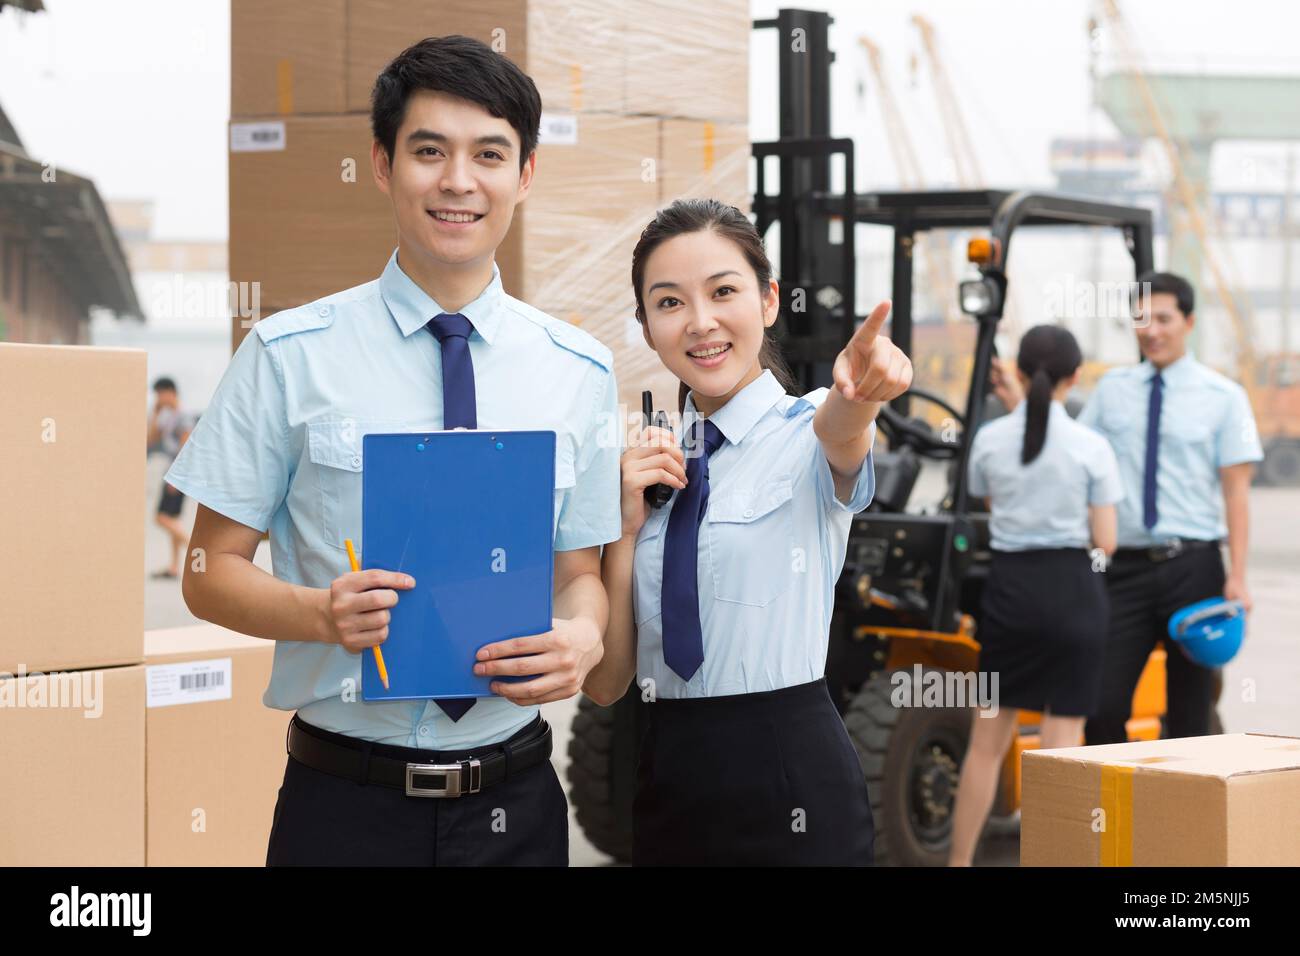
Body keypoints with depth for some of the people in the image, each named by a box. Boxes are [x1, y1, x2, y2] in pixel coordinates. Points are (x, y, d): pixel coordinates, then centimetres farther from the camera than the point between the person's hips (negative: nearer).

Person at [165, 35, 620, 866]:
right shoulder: (288, 356, -4)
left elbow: (581, 570, 9)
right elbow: (214, 573, -2)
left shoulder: (581, 371, 4)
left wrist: (583, 637, -14)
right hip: (344, 800, -2)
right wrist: (324, 612, -21)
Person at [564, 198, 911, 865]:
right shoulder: (652, 466, 9)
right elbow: (604, 683, 4)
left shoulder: (808, 432, -3)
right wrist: (626, 525, -8)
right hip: (667, 780, 4)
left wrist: (859, 393, -52)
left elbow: (840, 433, -30)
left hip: (790, 782, -4)